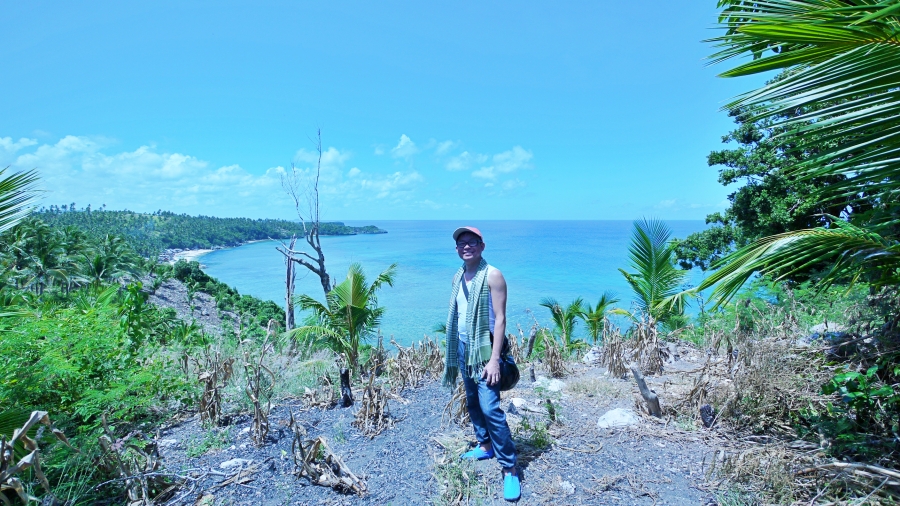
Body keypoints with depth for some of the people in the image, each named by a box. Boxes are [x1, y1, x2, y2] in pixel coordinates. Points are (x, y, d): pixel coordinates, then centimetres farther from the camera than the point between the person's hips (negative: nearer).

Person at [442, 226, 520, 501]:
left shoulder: (492, 275, -13)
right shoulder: (458, 277, 9)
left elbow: (500, 318, -16)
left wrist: (494, 359, -20)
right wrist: (452, 350, 14)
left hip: (483, 347, -7)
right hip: (462, 346, 7)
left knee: (490, 408, -11)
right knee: (472, 402, 17)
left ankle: (510, 469, -1)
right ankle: (485, 446, 36)